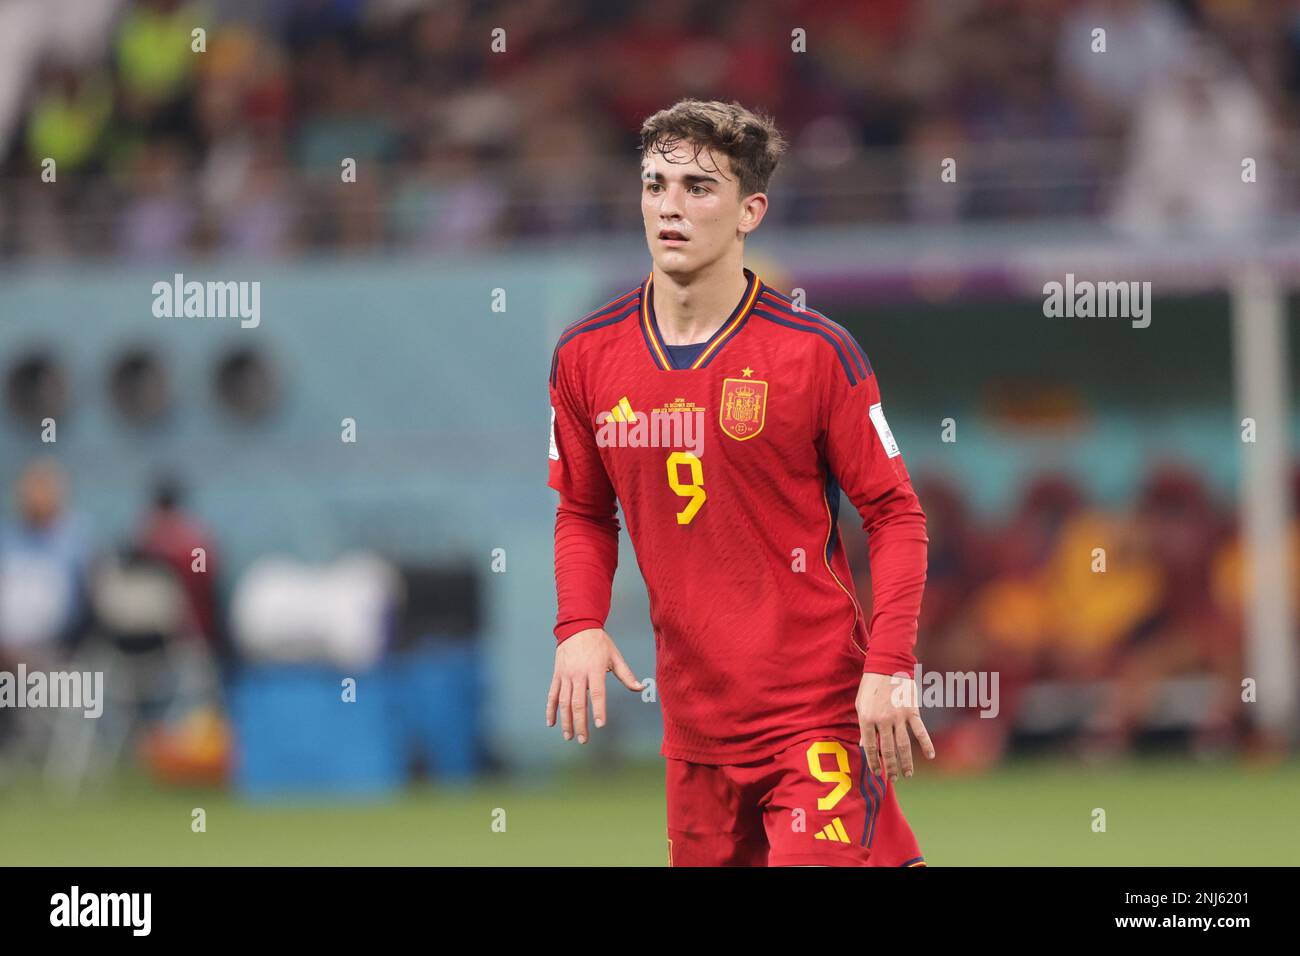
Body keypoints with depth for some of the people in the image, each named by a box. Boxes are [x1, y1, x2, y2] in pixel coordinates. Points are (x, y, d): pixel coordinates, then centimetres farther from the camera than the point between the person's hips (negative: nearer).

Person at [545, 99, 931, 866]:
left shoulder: (815, 354, -8)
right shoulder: (587, 357, 3)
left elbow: (895, 513, -4)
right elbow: (584, 513, 16)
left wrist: (890, 668, -14)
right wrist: (580, 625, -2)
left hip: (820, 712, -4)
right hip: (694, 712, 4)